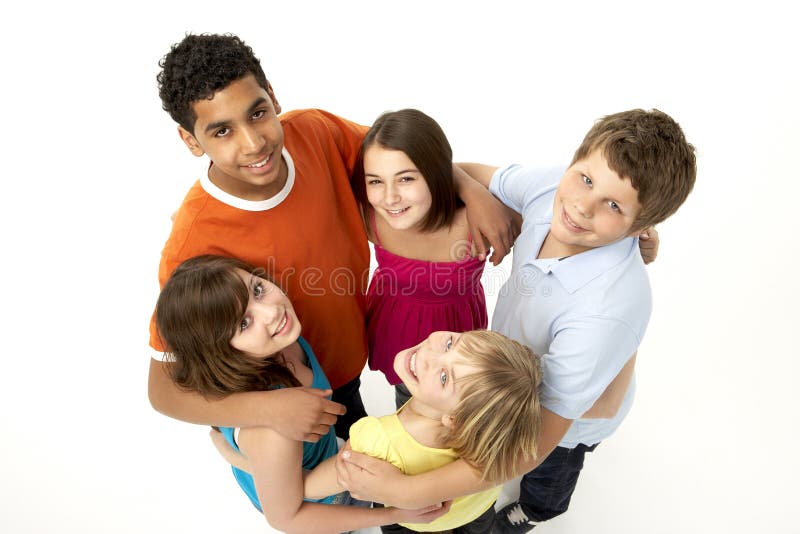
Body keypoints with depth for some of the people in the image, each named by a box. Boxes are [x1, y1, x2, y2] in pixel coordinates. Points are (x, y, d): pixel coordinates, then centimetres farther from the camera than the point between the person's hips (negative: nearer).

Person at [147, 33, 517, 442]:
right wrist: (267, 408, -45)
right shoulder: (194, 245, -37)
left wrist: (472, 191, -20)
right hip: (285, 390, -3)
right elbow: (163, 389, -30)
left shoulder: (315, 132, -24)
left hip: (349, 345, 4)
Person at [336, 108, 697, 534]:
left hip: (570, 412, -5)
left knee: (548, 469, 32)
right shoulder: (549, 188, -30)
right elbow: (478, 174, -8)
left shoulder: (607, 312, -47)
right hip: (520, 371, 5)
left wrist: (403, 491, -43)